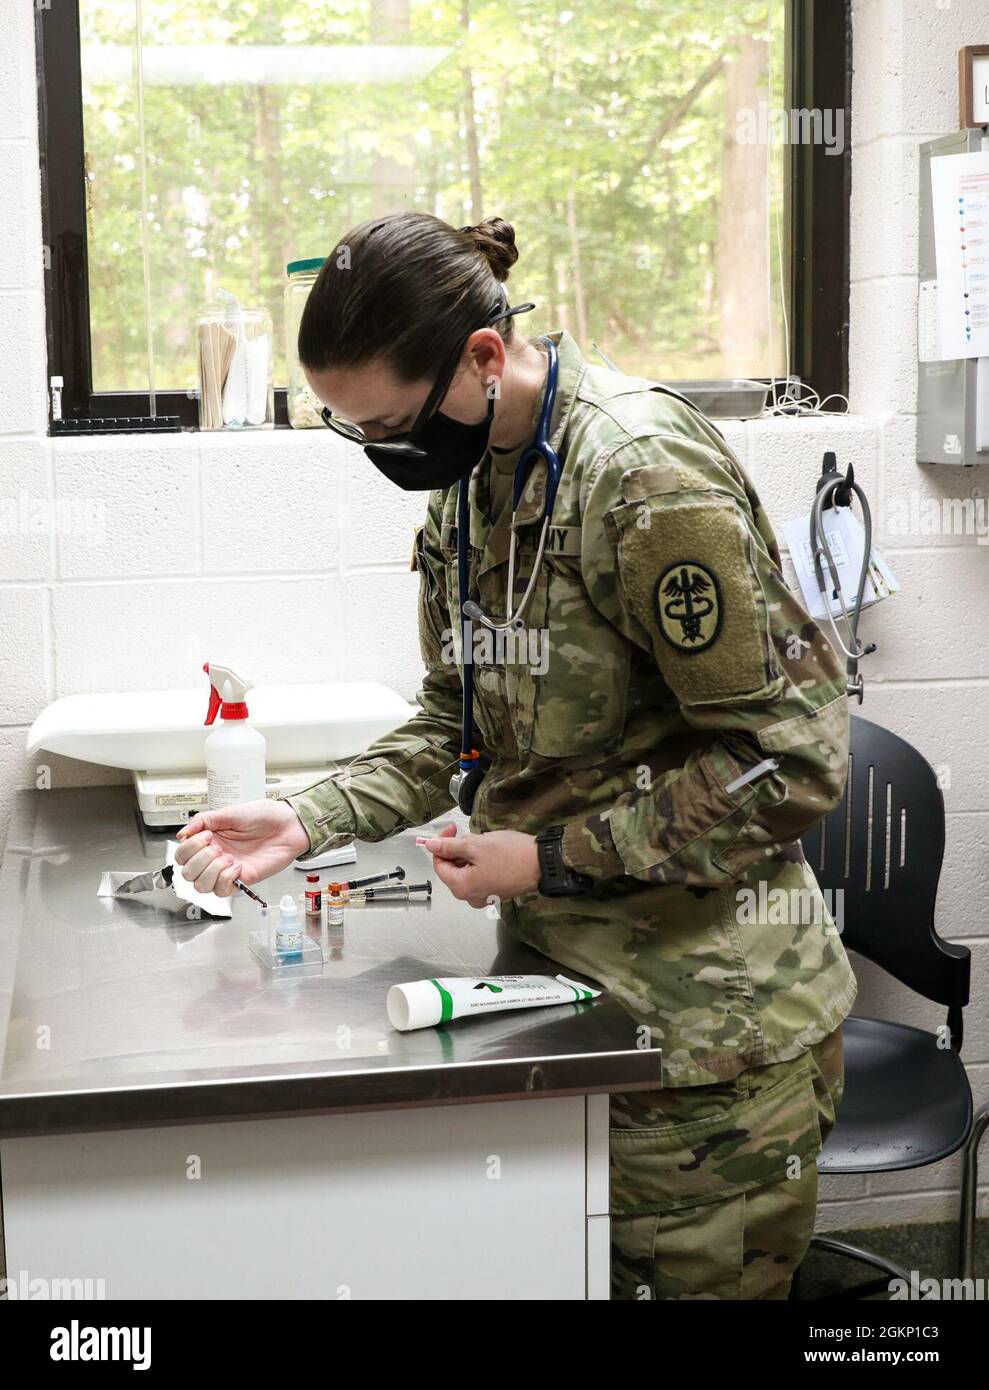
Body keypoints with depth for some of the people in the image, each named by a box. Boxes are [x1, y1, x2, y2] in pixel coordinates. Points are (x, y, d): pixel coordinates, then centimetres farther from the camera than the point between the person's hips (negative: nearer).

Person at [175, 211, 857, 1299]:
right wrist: (310, 821, -1)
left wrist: (552, 859, -17)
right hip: (562, 982, 8)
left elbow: (793, 758, -19)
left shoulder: (645, 472, -21)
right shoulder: (469, 478, 6)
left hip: (706, 1017, -7)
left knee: (692, 1278, 5)